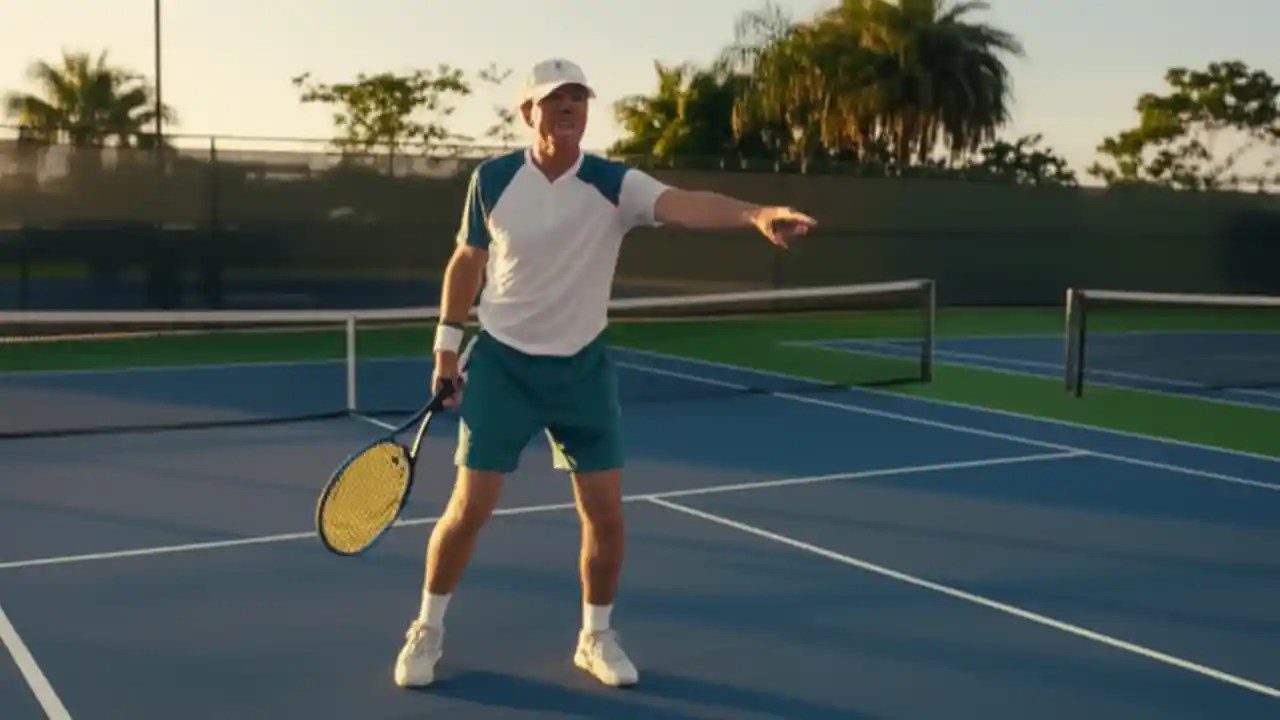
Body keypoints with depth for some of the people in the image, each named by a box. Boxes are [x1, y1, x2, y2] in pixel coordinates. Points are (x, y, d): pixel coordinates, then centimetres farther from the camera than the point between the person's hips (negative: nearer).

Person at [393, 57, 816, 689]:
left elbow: (686, 205, -30)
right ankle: (427, 629, 21)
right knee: (469, 508, -1)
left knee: (605, 512, 1)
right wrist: (448, 347, 5)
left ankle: (595, 636, 23)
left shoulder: (614, 184, -12)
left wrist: (757, 215, -50)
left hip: (582, 369, 1)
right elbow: (466, 263, 7)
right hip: (502, 364, -1)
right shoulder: (493, 179, -7)